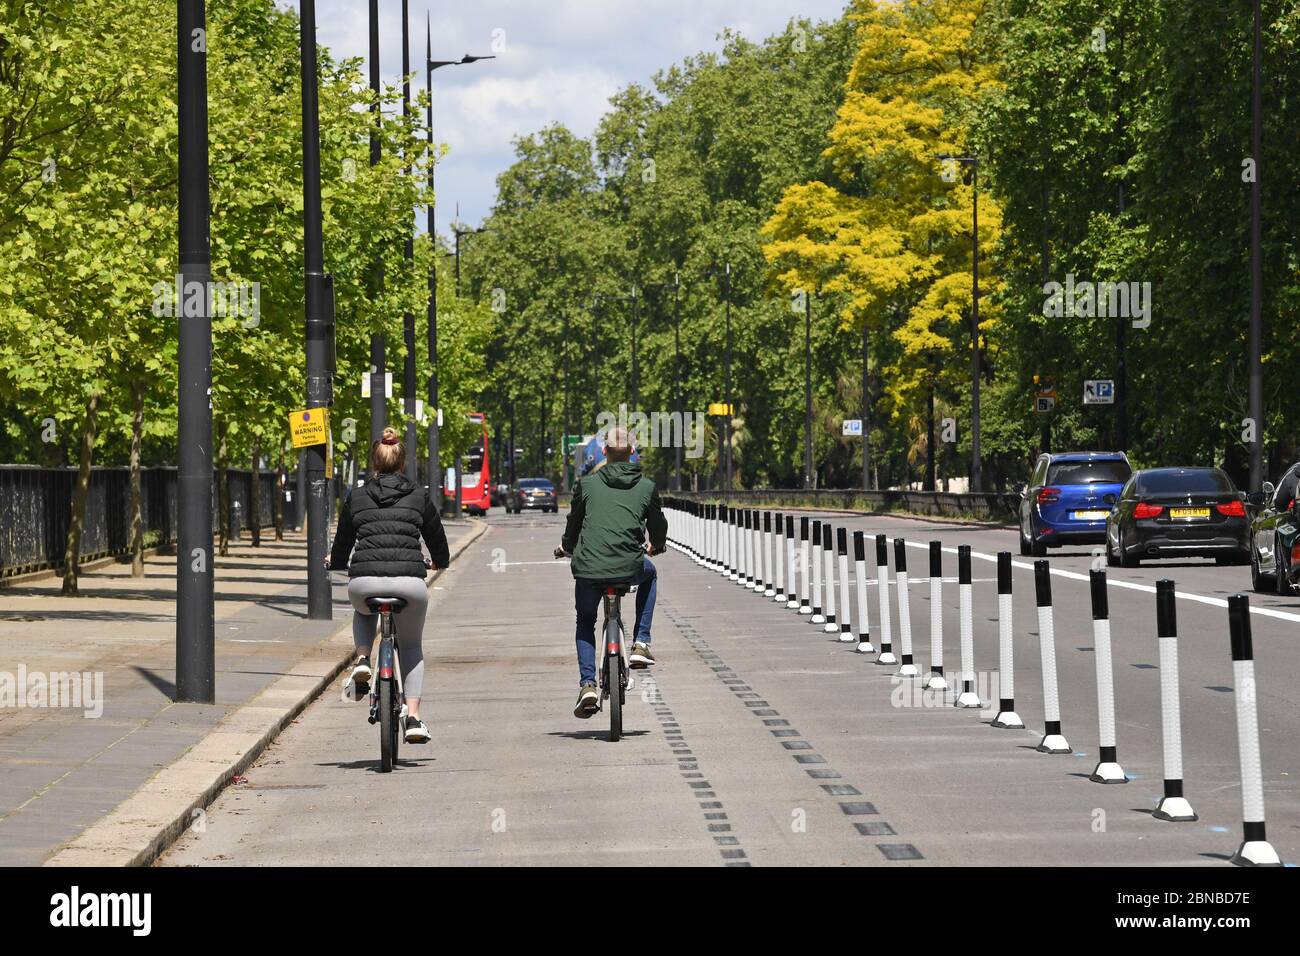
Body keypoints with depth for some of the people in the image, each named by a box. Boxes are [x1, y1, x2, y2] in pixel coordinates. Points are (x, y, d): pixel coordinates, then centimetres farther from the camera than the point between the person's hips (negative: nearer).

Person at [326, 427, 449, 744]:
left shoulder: (356, 497, 14)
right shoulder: (419, 497, 14)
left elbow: (340, 552, 19)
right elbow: (440, 548, 21)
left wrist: (333, 562, 43)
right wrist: (436, 563, 44)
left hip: (364, 581, 0)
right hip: (410, 582, 0)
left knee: (363, 611, 38)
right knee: (411, 645, 25)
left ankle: (362, 661, 12)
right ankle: (413, 717, 10)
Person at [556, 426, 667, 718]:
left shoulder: (586, 484, 5)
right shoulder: (646, 486, 7)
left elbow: (573, 524, 15)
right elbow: (659, 527, 19)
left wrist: (567, 547, 38)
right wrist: (656, 546, 43)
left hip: (588, 568, 0)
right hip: (629, 568, 0)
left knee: (585, 621, 26)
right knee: (649, 574, 36)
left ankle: (587, 684, 6)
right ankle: (640, 644, 25)